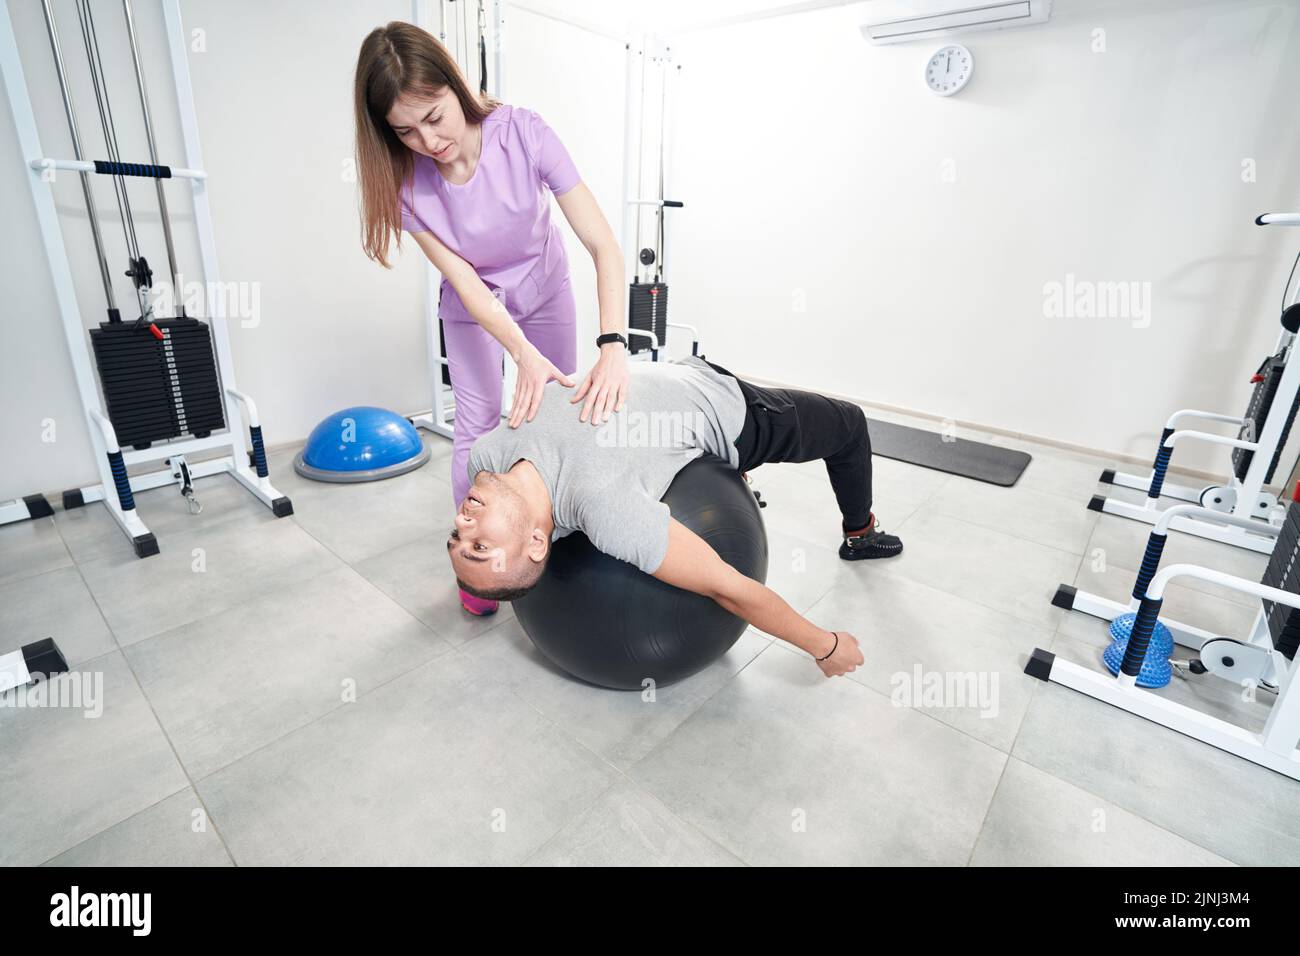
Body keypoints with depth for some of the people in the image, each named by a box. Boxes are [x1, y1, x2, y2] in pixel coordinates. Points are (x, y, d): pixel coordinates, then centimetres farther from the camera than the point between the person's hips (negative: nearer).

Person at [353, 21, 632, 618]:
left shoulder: (524, 133, -30)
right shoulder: (404, 181, -24)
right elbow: (466, 283, -25)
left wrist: (613, 344, -48)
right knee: (478, 426, -6)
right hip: (473, 306, 0)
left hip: (544, 289, 1)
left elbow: (602, 244, -34)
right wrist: (525, 353, -42)